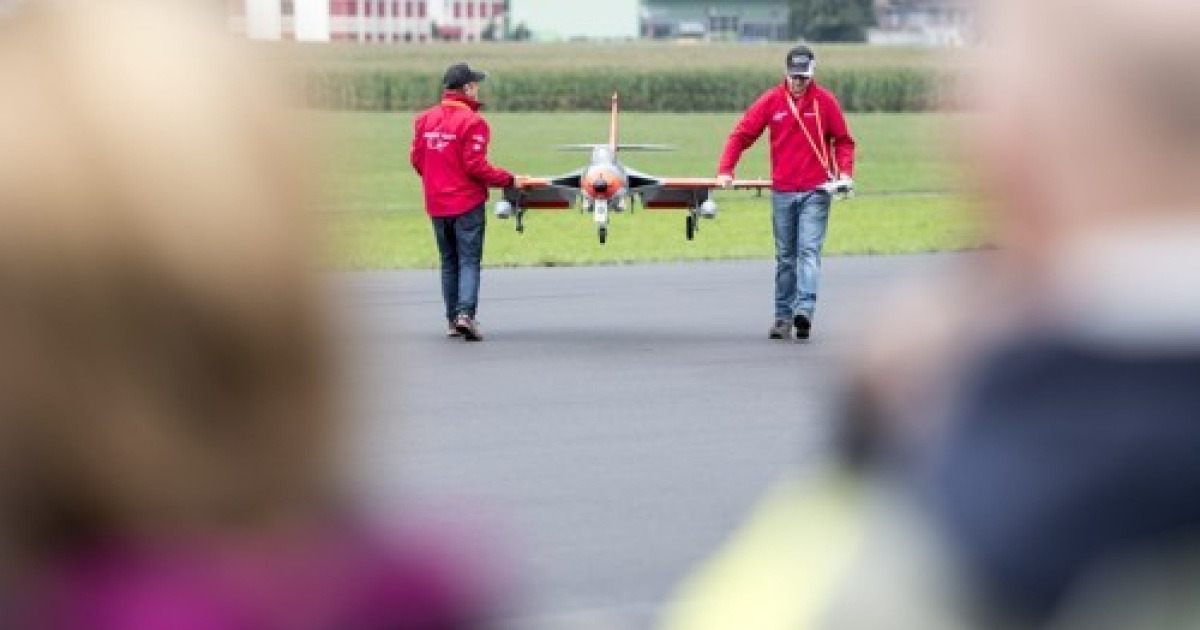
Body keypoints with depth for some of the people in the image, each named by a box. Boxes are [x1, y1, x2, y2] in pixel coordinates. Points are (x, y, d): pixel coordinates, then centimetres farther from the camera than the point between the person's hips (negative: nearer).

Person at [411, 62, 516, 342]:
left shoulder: (425, 119, 5)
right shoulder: (472, 122, -14)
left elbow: (416, 159, 9)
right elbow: (475, 166, -17)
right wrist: (507, 180, -8)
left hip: (436, 203, 6)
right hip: (467, 203, -6)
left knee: (449, 262, 14)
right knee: (469, 261, -3)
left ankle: (453, 319, 16)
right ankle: (465, 313, -18)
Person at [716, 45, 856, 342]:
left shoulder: (825, 101, 0)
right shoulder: (771, 101, 3)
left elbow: (843, 141, 7)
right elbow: (741, 135, 4)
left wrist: (845, 173, -8)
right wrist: (725, 170, -5)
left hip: (815, 191, -2)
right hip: (782, 192, 2)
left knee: (809, 250, -14)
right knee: (785, 257, 9)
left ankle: (804, 310, -24)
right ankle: (783, 317, 14)